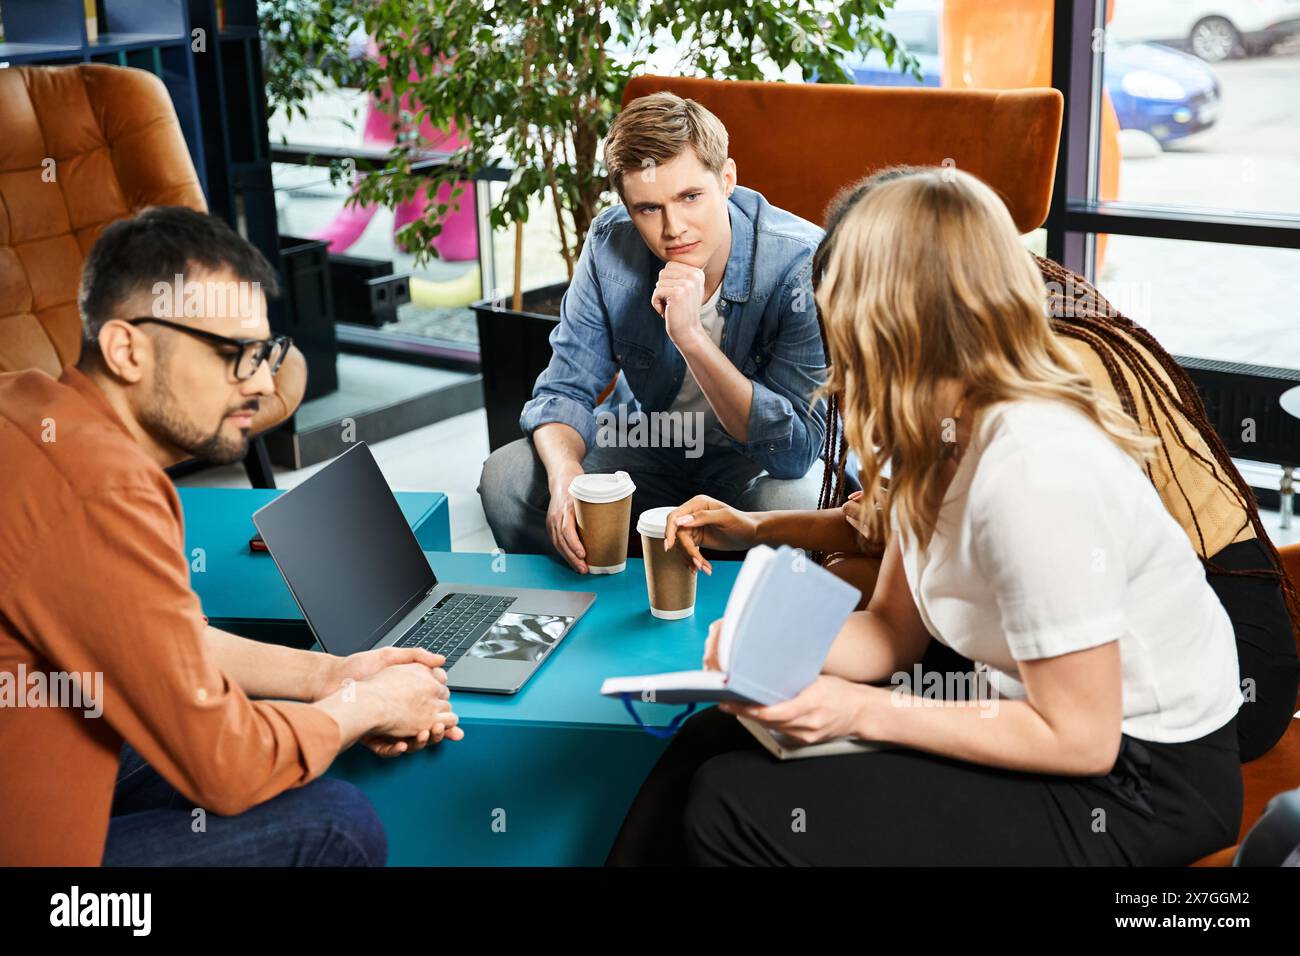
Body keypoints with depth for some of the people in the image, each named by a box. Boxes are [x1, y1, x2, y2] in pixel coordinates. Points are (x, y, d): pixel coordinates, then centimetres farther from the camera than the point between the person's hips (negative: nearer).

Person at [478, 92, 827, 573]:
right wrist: (565, 475, -34)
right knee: (505, 476, -17)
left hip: (753, 457, -3)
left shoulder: (803, 262, -27)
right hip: (642, 437, 3)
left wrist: (691, 338, -41)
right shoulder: (611, 244, -16)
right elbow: (565, 391, -11)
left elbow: (796, 451, -31)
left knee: (794, 506, -36)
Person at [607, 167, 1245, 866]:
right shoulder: (945, 429, -1)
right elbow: (894, 628, 6)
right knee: (714, 742, 2)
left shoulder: (1033, 468, -28)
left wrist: (863, 712, -20)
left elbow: (1079, 738, -24)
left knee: (731, 809, -15)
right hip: (1034, 700, 8)